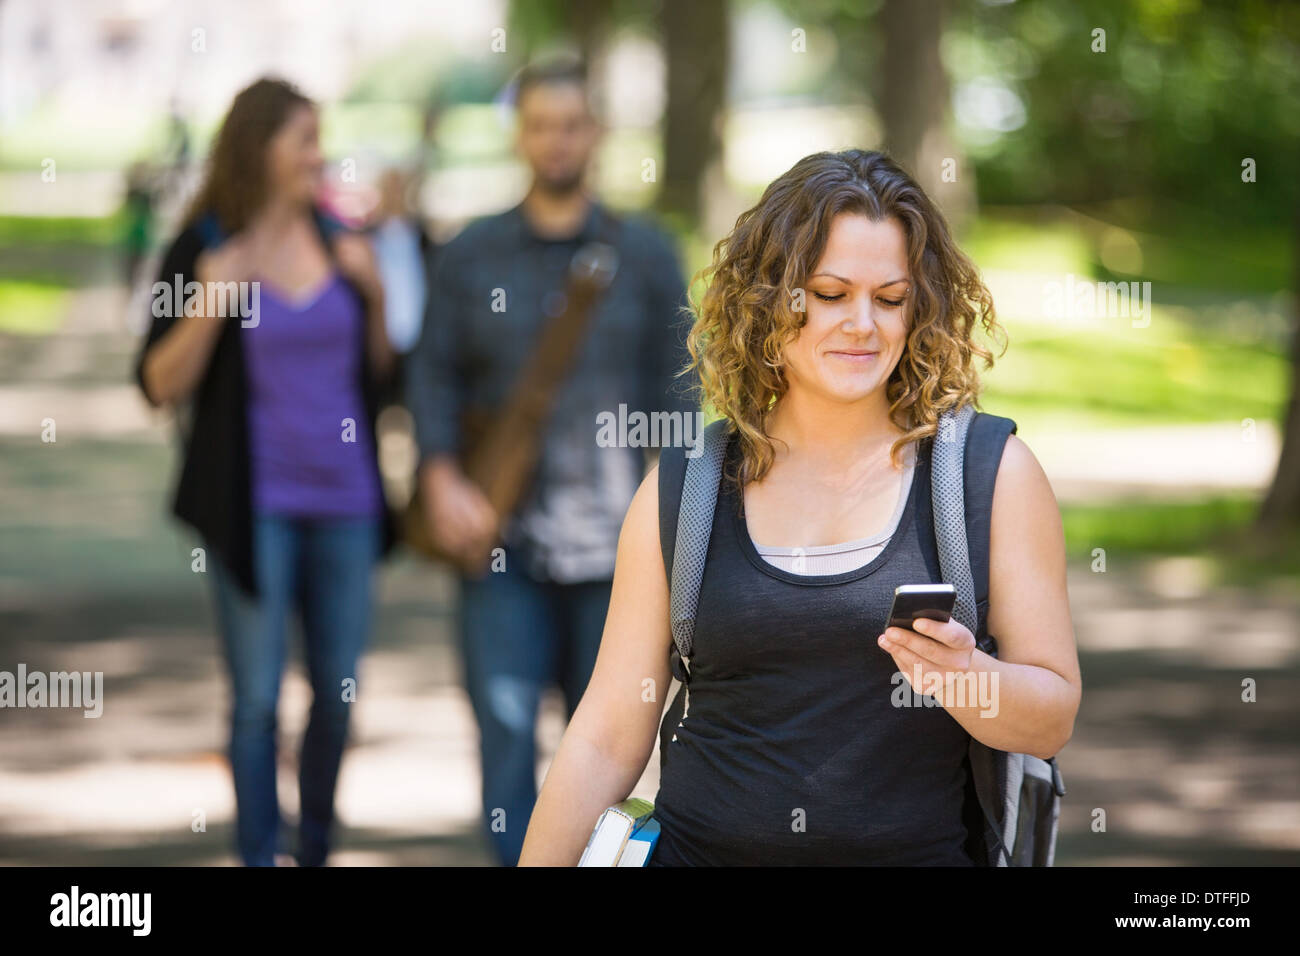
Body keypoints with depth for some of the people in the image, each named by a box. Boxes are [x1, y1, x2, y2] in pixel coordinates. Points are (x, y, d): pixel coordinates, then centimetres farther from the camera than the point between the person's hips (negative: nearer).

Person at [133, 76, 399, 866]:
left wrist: (375, 294, -2)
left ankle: (317, 845, 24)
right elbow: (161, 385, -6)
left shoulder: (340, 244, 8)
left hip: (344, 501, 4)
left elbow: (381, 372, 14)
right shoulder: (204, 249, -4)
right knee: (258, 696, -2)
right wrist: (208, 303, -20)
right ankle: (259, 855, 7)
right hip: (255, 505, -4)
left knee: (339, 693, 8)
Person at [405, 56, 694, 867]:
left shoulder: (646, 254, 7)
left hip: (614, 544, 1)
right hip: (505, 540, 0)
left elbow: (675, 391, 6)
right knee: (506, 723, -9)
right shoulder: (470, 254, 8)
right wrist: (442, 478, -10)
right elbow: (435, 374, 6)